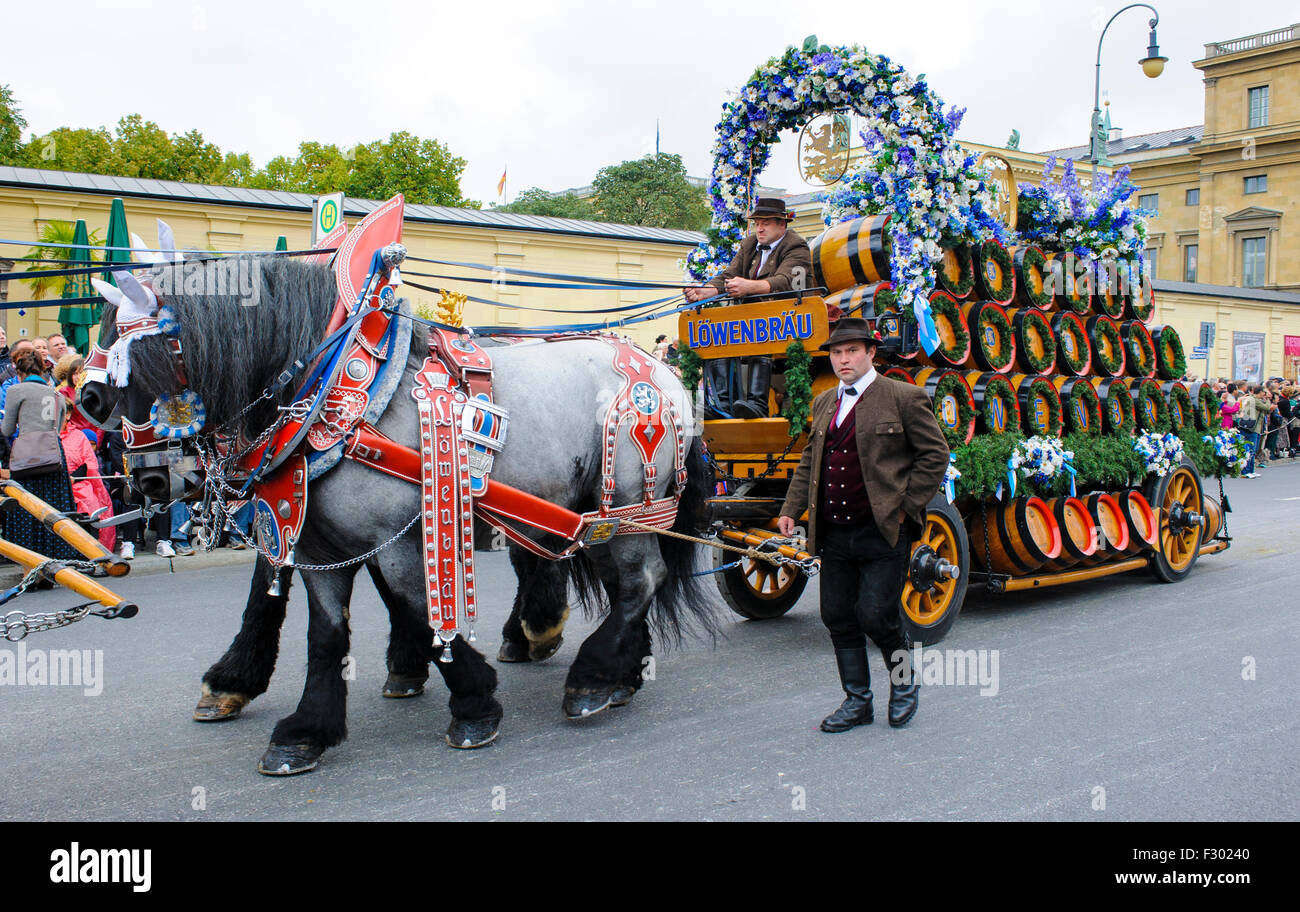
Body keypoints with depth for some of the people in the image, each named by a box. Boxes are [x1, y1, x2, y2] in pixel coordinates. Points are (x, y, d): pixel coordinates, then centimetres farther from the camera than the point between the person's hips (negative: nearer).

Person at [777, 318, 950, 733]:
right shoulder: (823, 403, 15)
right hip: (834, 534, 6)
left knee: (876, 616, -6)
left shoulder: (904, 398, -3)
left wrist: (906, 507, -8)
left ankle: (904, 684, 22)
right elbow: (810, 461, 22)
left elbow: (935, 455, -3)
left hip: (882, 532, -6)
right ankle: (857, 701, 23)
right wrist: (791, 509, 12)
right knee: (838, 617, 8)